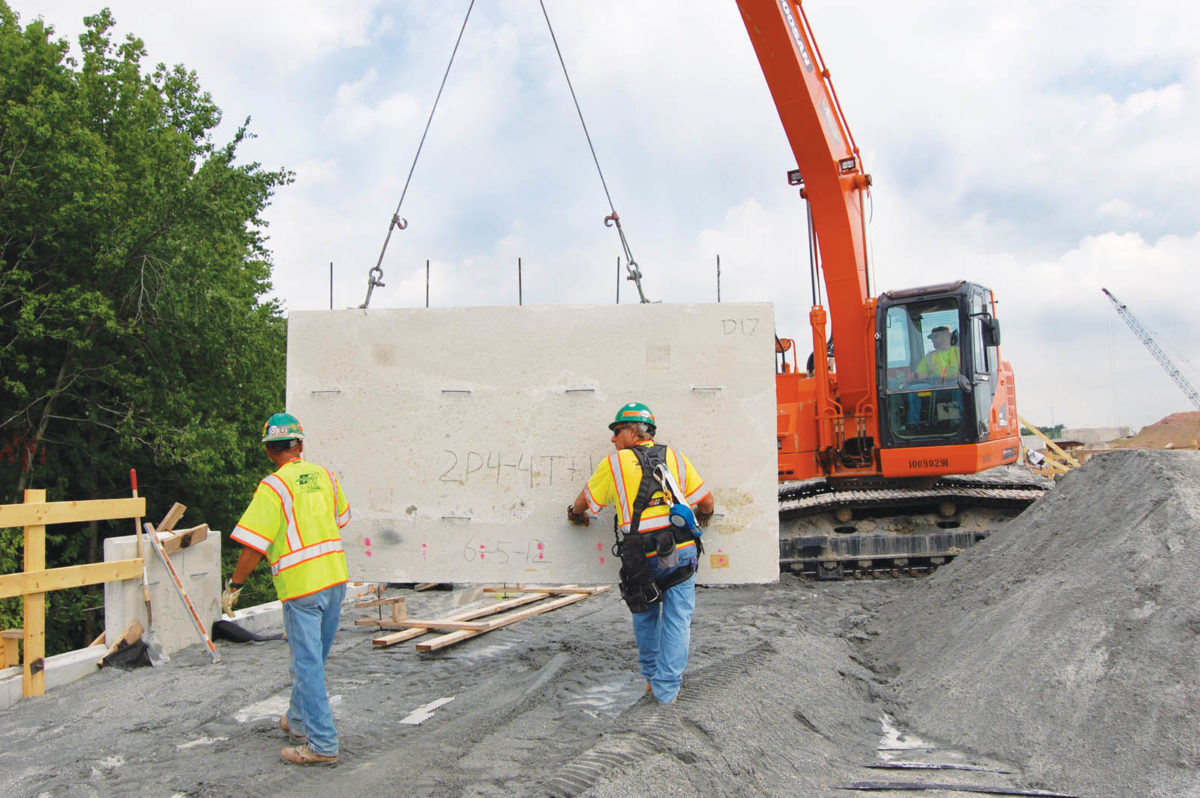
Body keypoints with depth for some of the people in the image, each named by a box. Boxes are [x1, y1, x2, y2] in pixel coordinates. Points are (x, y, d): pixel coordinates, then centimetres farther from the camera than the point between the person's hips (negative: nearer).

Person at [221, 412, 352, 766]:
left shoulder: (273, 487, -12)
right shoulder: (324, 475, 5)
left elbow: (253, 546, -14)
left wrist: (234, 586, -1)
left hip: (301, 585, -6)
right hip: (335, 578, 6)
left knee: (308, 663, 0)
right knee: (313, 657, 20)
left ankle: (322, 744, 4)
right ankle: (299, 721, 37)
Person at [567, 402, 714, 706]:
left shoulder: (614, 463, 6)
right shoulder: (676, 458, 12)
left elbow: (584, 504, 18)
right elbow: (706, 501, 16)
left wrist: (577, 515, 40)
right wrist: (703, 516, 39)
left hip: (643, 558, -1)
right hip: (681, 553, 1)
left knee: (645, 616, 21)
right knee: (677, 621, 8)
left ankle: (651, 677, 31)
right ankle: (666, 688, 9)